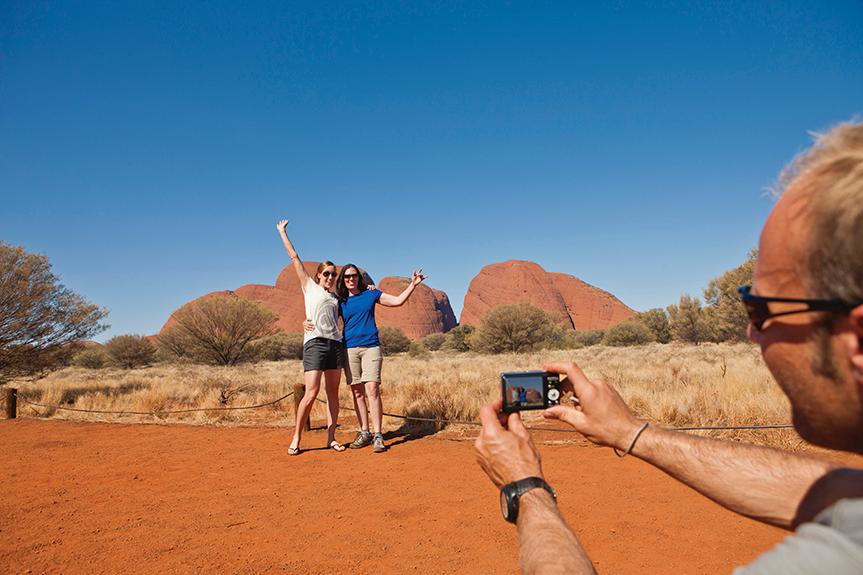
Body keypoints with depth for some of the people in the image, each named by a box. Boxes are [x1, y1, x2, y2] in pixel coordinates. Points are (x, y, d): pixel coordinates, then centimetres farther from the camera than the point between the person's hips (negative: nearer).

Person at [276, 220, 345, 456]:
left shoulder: (336, 298, 22)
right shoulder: (310, 287, 12)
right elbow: (294, 257, 13)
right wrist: (282, 232, 17)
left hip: (335, 343, 5)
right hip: (315, 343, -5)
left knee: (333, 392, 4)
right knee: (311, 393, -11)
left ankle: (331, 438, 9)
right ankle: (296, 439, 0)